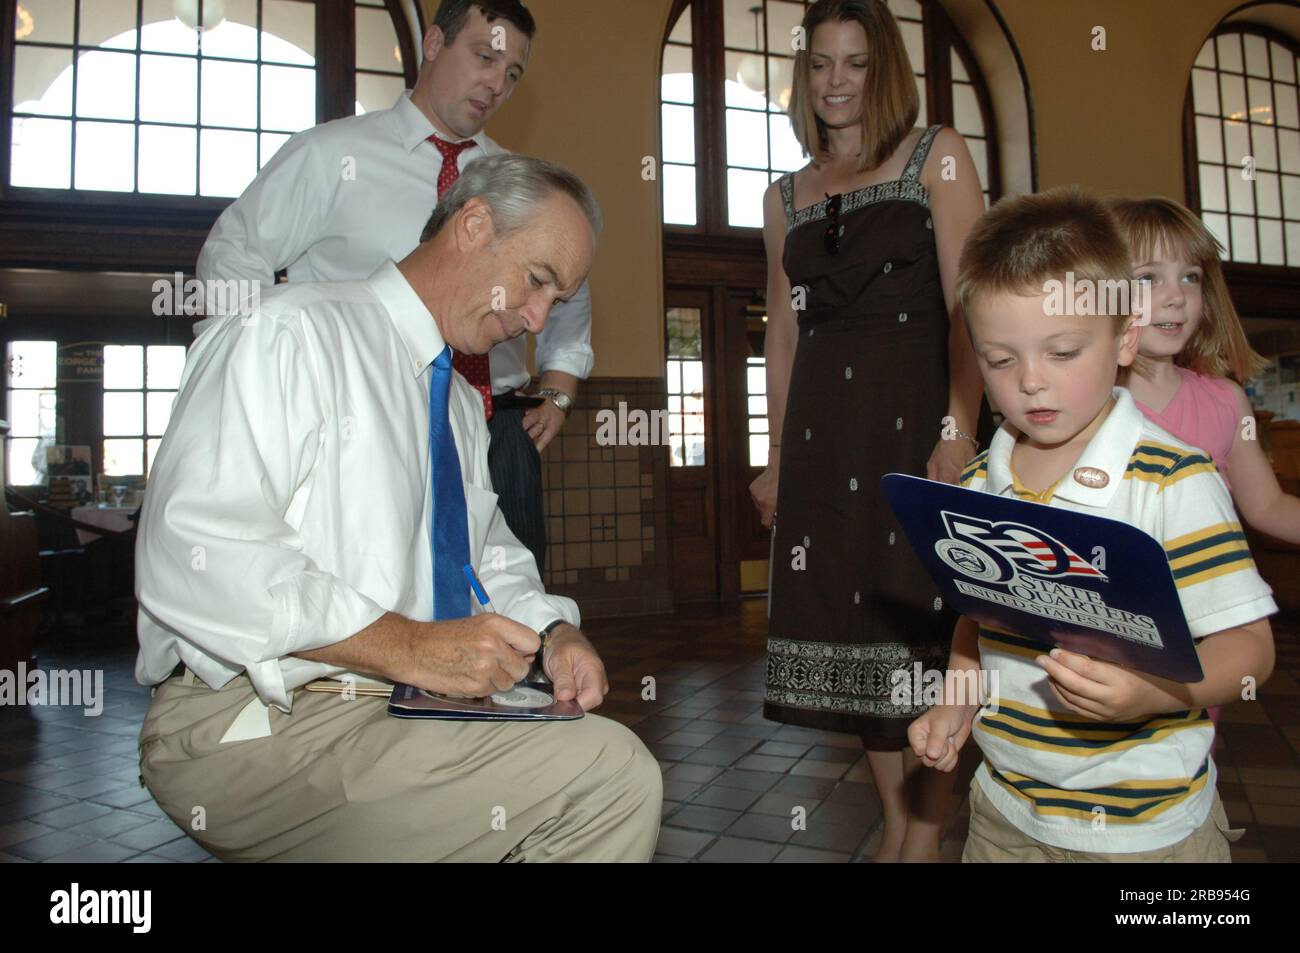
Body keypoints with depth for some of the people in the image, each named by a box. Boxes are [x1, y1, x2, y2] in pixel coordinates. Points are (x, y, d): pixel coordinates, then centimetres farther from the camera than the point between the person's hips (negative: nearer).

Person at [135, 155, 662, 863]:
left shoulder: (463, 406, 17)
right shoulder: (290, 332, -10)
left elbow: (491, 556, 22)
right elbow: (191, 559, -22)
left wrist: (553, 630, 1)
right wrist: (409, 645, -23)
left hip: (407, 707, 9)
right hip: (258, 727, -8)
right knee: (608, 768, -22)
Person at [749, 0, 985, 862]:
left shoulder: (936, 157, 5)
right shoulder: (787, 196, 17)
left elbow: (968, 305, -5)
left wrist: (960, 429, -17)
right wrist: (778, 456, 11)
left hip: (914, 410, -4)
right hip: (821, 425, 4)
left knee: (921, 615, -4)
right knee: (846, 614, 5)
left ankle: (928, 833, 11)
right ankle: (895, 823, 20)